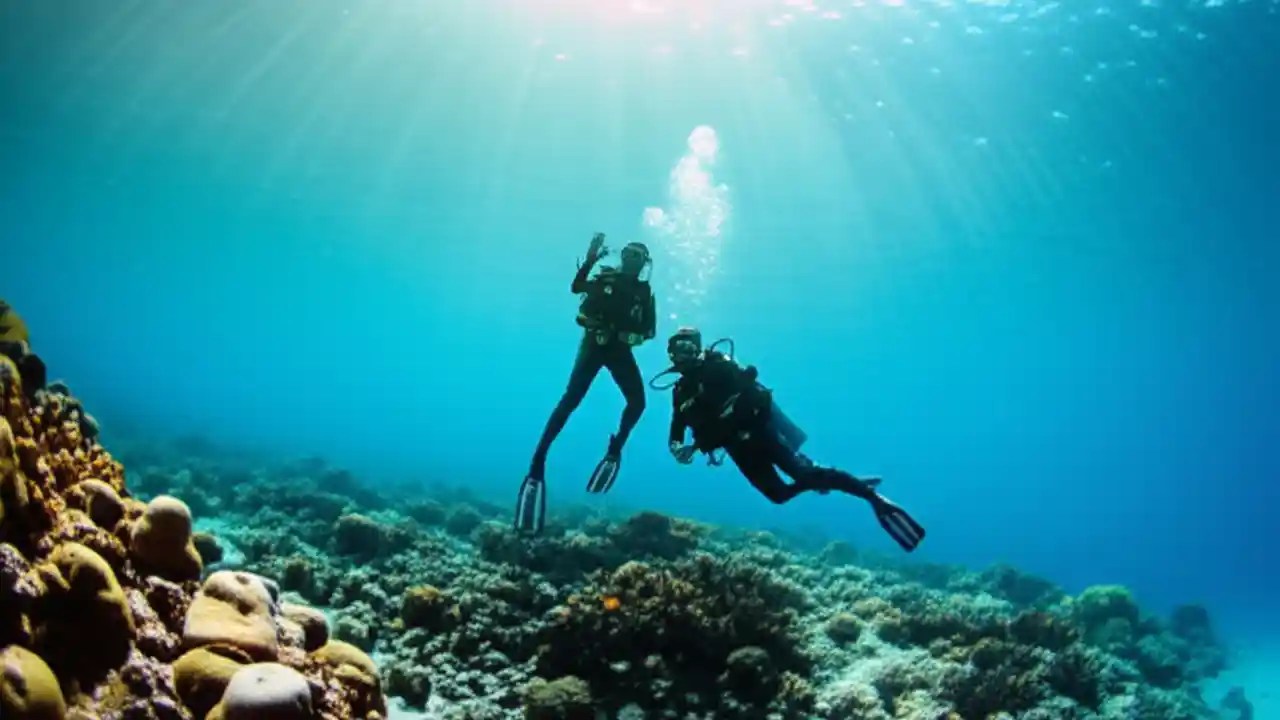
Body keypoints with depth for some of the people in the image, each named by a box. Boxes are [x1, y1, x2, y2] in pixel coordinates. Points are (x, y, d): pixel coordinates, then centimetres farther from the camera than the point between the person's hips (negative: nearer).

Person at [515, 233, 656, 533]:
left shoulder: (645, 291, 10)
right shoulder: (606, 277, 5)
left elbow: (650, 329, 5)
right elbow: (576, 287, -13)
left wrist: (635, 333, -17)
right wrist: (590, 260, -25)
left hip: (621, 350, 3)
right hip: (594, 344, -3)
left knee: (637, 402, -13)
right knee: (571, 398, -19)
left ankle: (615, 447, 13)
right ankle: (538, 461, -23)